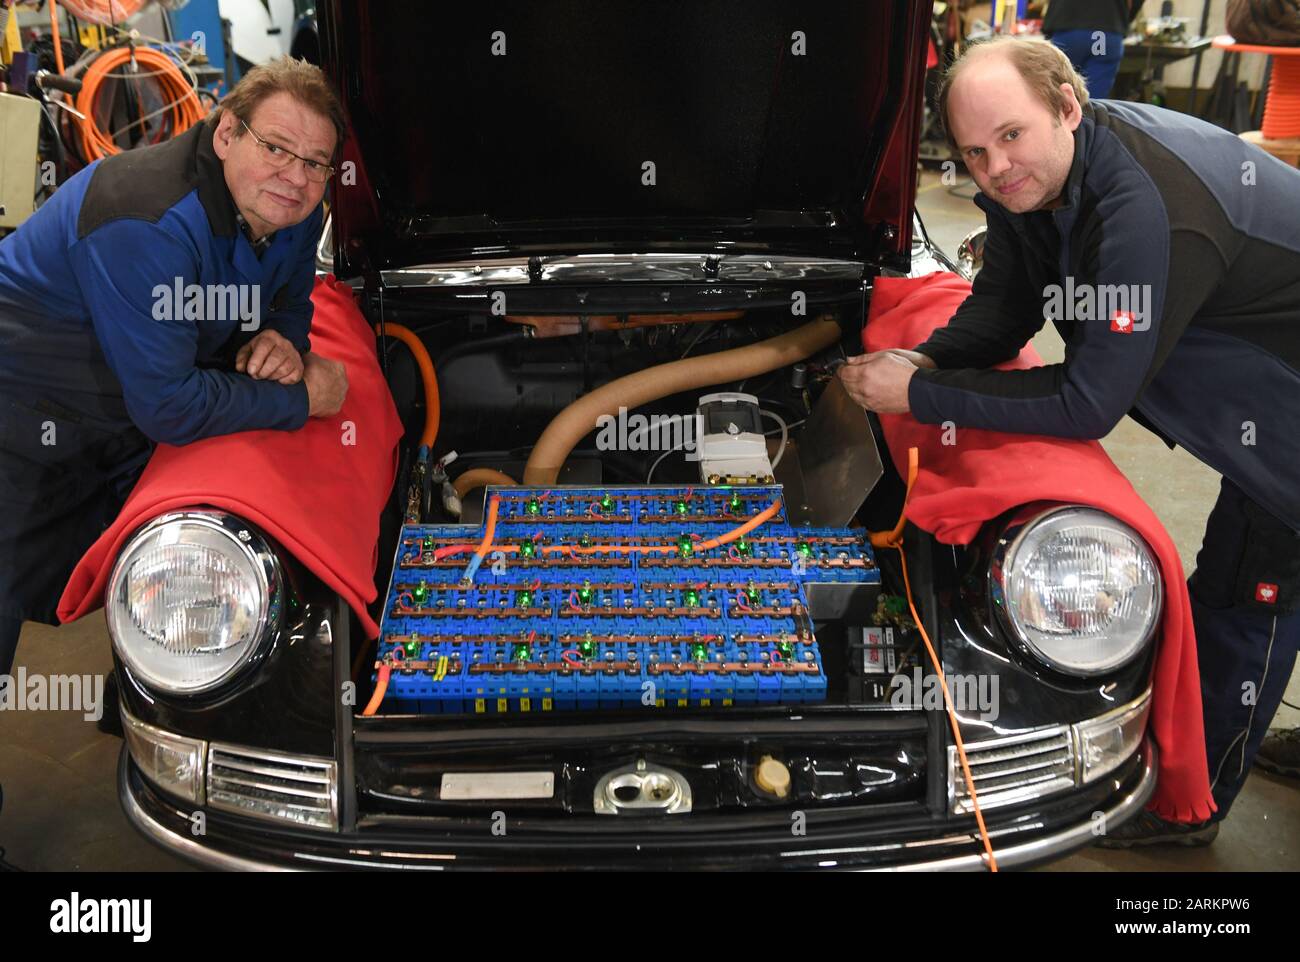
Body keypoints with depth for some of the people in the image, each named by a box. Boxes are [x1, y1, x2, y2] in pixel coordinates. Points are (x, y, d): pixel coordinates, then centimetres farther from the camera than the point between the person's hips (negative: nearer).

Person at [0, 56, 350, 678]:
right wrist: (301, 399, -26)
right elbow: (167, 407, -35)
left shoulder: (295, 214, -10)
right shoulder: (148, 225, -36)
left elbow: (290, 303, 9)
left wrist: (281, 341, -17)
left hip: (130, 418, 8)